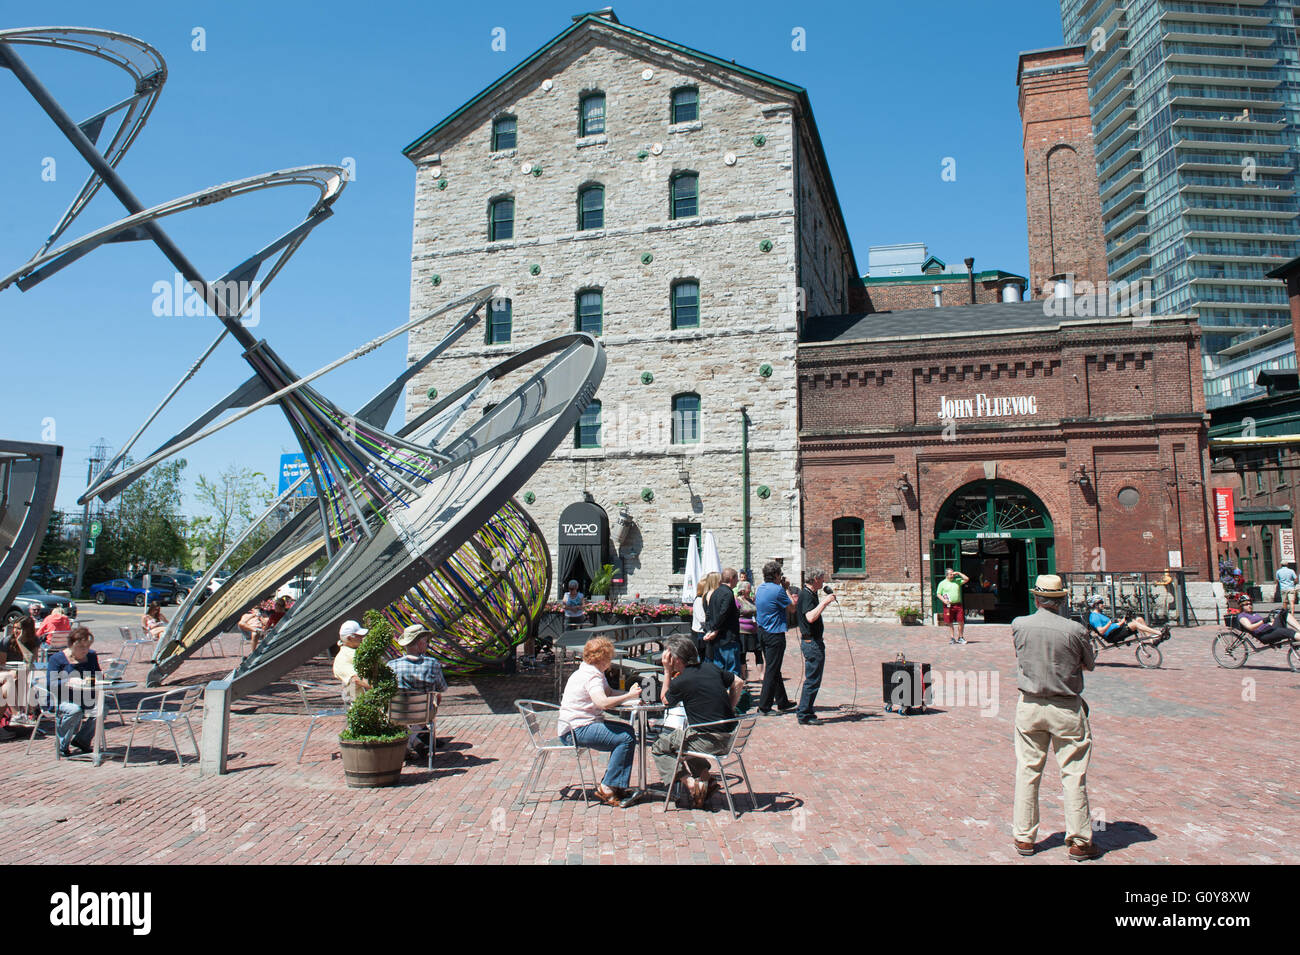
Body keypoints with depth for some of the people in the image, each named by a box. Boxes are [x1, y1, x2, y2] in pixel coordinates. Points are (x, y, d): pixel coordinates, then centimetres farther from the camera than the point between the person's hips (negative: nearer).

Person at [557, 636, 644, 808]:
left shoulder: (594, 673, 18)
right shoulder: (592, 676, -17)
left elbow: (608, 693, 18)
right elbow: (603, 702, -33)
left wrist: (629, 693, 1)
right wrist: (629, 696, -25)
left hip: (583, 725, 11)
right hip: (576, 730, -11)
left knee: (627, 730, 8)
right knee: (626, 738, -19)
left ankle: (617, 787, 6)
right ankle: (607, 789, -13)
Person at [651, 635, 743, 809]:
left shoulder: (680, 681, -13)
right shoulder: (710, 667, 5)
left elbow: (665, 700, 8)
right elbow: (738, 683, 18)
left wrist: (667, 672, 6)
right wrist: (729, 711, 18)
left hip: (709, 741, -7)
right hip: (728, 738, 7)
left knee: (659, 747, 11)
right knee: (682, 734, 31)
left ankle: (691, 784, 0)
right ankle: (704, 776, 19)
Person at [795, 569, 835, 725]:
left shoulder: (810, 594, 15)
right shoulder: (806, 595, -18)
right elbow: (810, 617, -34)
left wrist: (825, 602, 32)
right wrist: (824, 602, -29)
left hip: (810, 641, 11)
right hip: (812, 642, -11)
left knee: (811, 678, 18)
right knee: (812, 680, -5)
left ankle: (804, 710, 24)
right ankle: (804, 715, -1)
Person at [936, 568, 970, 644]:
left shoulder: (957, 581, 12)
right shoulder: (942, 583, 5)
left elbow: (967, 579, 4)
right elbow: (938, 594, 5)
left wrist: (958, 573, 1)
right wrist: (944, 600, -11)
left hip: (958, 605, 2)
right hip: (948, 606, -2)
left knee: (961, 622, -2)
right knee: (950, 623, 3)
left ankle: (960, 638, 10)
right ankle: (952, 638, 12)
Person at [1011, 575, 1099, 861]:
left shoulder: (1019, 625, -7)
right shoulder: (1074, 630, -12)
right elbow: (1089, 664, 4)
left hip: (1029, 706, 2)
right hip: (1067, 709, -2)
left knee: (1027, 772, 10)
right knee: (1073, 775, 7)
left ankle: (1024, 838, 17)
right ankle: (1079, 841, 14)